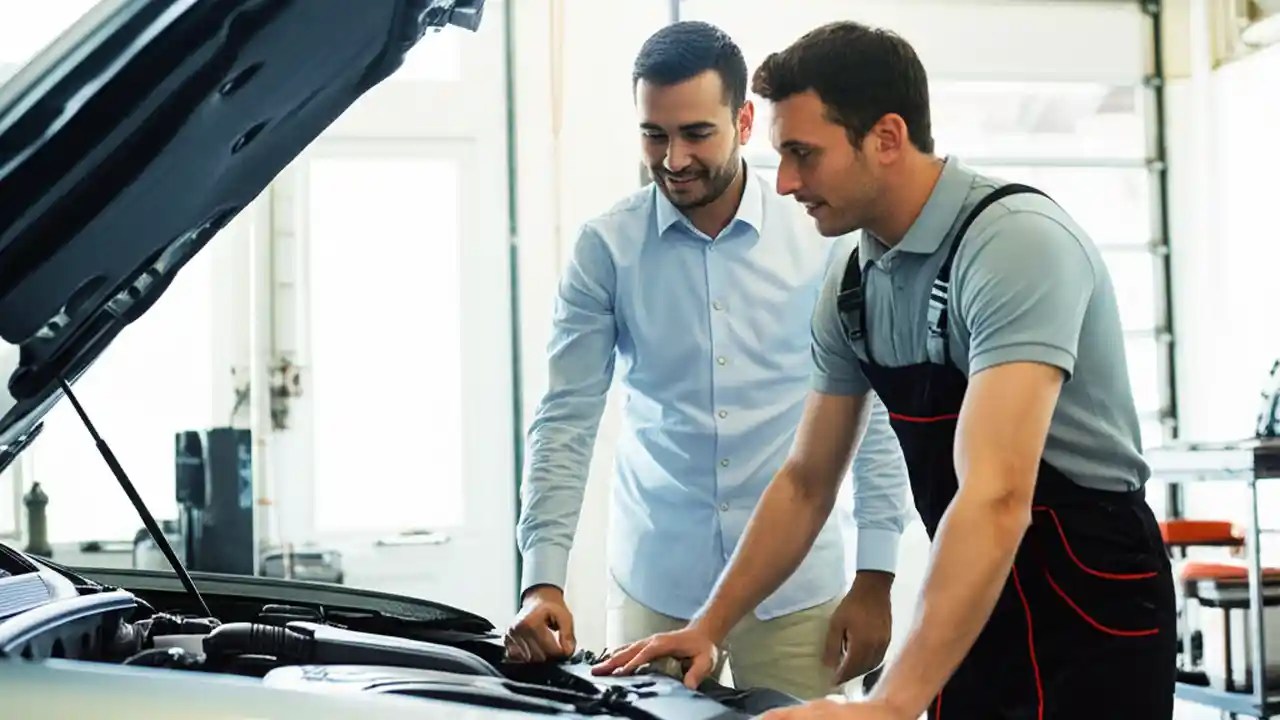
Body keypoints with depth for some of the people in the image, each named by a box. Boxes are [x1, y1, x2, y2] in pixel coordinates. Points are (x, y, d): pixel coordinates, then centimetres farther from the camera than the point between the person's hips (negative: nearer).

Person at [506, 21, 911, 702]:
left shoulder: (821, 240, -3)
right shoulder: (605, 248, -3)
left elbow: (871, 412, 0)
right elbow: (567, 418, -4)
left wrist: (875, 576, -4)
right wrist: (543, 579, -14)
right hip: (654, 583, 0)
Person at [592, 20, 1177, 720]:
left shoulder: (1015, 242, -23)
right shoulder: (851, 283, 1)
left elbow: (996, 497, -33)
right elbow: (805, 479, 13)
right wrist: (710, 626, 10)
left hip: (1090, 613, -7)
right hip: (978, 611, 7)